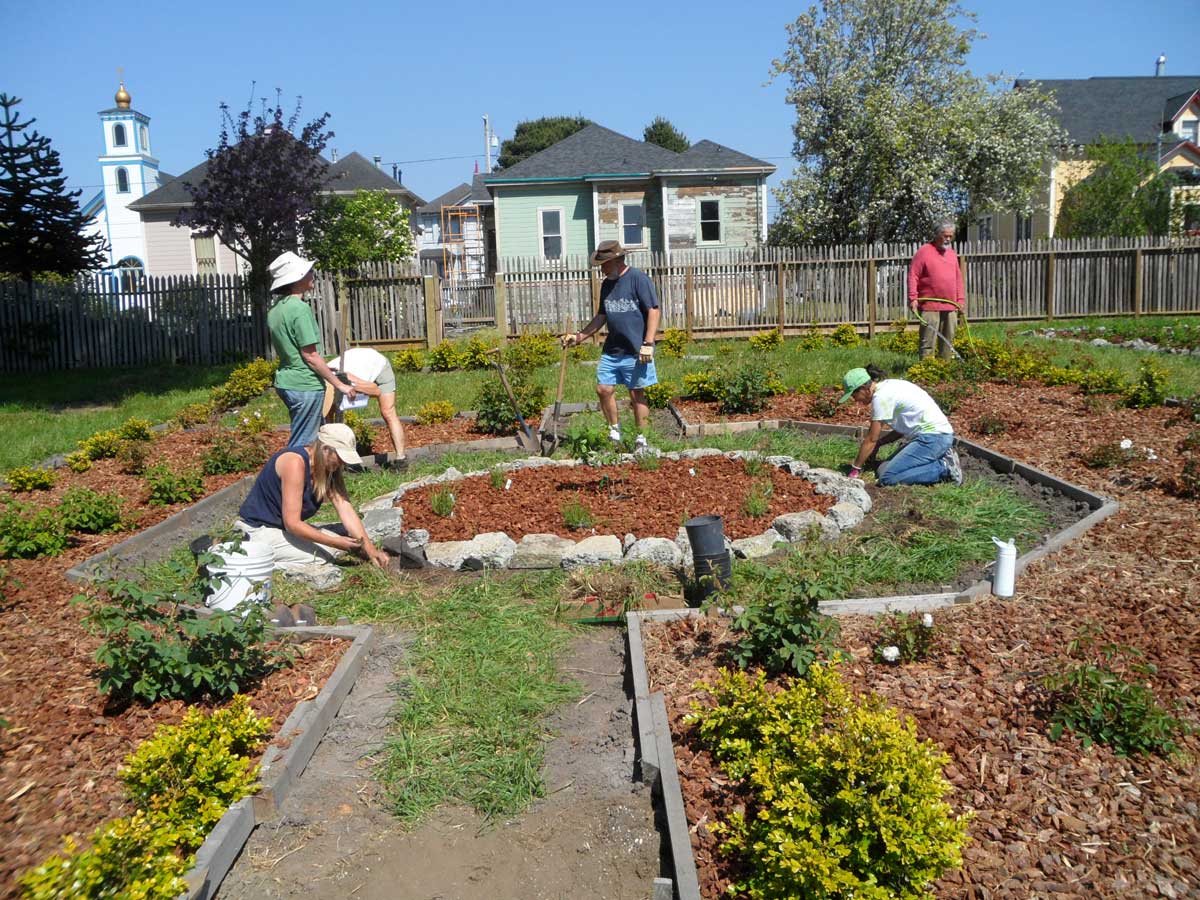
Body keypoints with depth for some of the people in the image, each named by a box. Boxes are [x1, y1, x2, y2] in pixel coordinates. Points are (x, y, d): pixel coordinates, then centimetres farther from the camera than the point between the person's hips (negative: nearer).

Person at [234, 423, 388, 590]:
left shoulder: (330, 468, -1)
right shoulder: (295, 462, -26)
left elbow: (345, 507, -9)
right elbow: (292, 523, -28)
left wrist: (370, 548, -19)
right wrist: (335, 542, -29)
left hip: (288, 530, 9)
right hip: (259, 530, -9)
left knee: (347, 534, -5)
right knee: (320, 557, -24)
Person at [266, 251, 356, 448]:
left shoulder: (276, 308, 9)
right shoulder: (299, 308, -18)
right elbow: (310, 355, -19)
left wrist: (325, 372, 23)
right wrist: (339, 384, -11)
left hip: (286, 382, 9)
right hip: (305, 386, -9)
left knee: (313, 437, 20)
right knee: (301, 445, -1)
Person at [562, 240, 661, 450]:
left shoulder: (638, 278, -8)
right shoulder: (607, 284, 14)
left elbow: (654, 310, -12)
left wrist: (648, 343, -18)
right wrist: (579, 337, 16)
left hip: (635, 352, -6)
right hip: (611, 350, 7)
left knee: (637, 394, 2)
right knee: (604, 389, 2)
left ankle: (641, 439, 14)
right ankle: (614, 431, 20)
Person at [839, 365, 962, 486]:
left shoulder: (881, 397, -14)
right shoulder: (889, 386, 13)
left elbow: (871, 439, -9)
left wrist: (855, 469, -1)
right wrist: (877, 444, 12)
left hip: (933, 437, -10)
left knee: (887, 477, -17)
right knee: (883, 469, 7)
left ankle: (944, 468, -8)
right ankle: (940, 458, 8)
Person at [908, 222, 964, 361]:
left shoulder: (952, 253, 18)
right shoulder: (924, 251, -3)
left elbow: (958, 278, 22)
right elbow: (913, 276, -8)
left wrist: (961, 299, 15)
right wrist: (913, 298, -16)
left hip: (950, 306, 7)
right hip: (930, 306, -7)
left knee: (948, 341, 10)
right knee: (928, 342, -7)